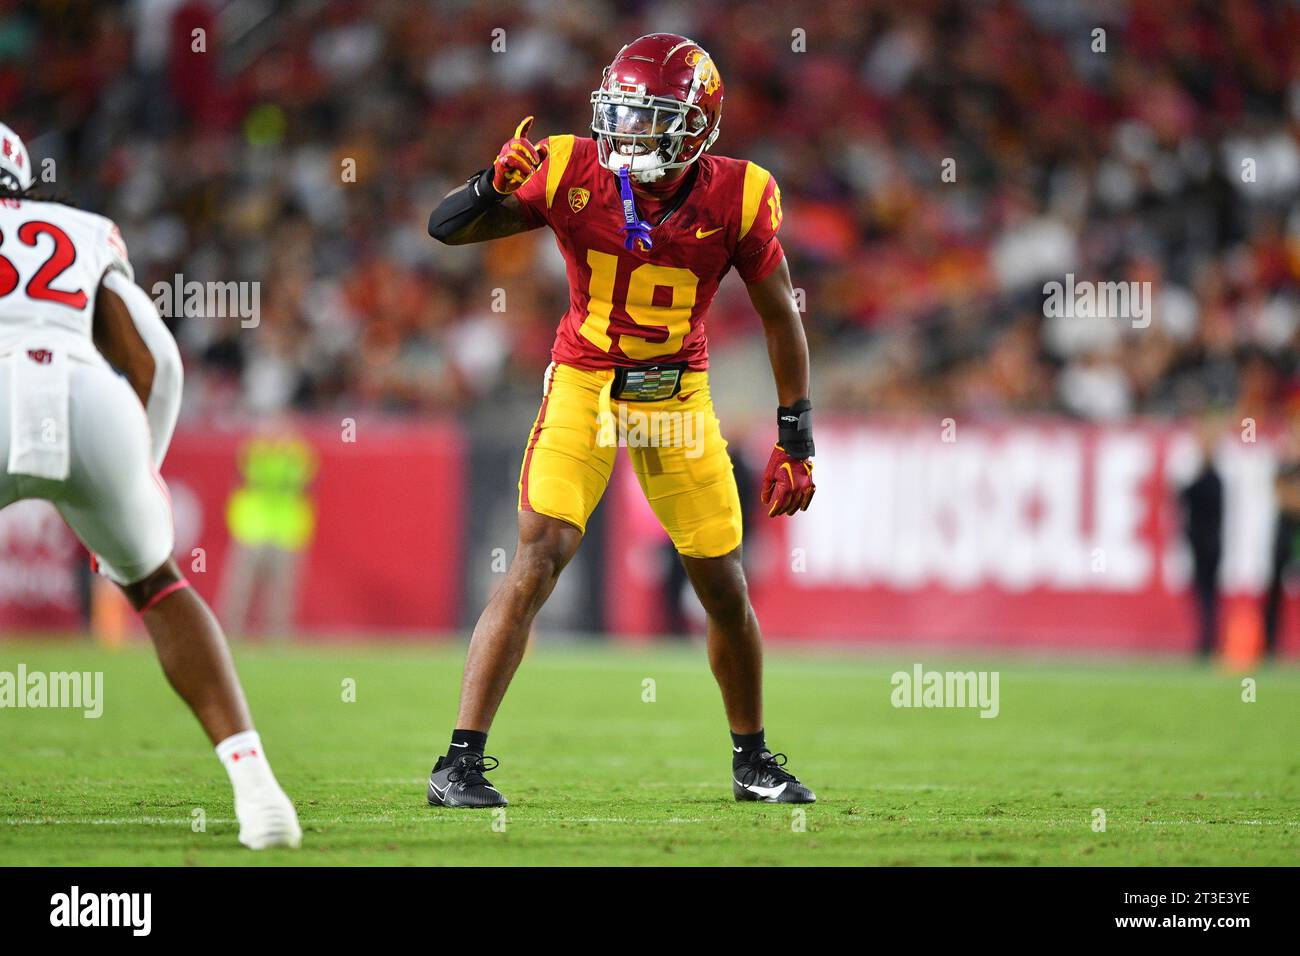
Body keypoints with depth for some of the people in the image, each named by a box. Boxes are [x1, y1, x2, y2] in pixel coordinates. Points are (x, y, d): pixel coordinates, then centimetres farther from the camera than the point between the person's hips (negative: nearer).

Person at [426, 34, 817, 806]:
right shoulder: (574, 174, -15)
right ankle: (460, 762, -16)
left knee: (725, 588, 6)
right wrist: (496, 186, -32)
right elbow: (445, 228, -10)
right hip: (584, 387, -2)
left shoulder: (737, 198, -13)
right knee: (538, 563, -17)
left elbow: (780, 315, -1)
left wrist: (797, 438, -1)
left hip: (678, 395, 2)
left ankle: (753, 761, 28)